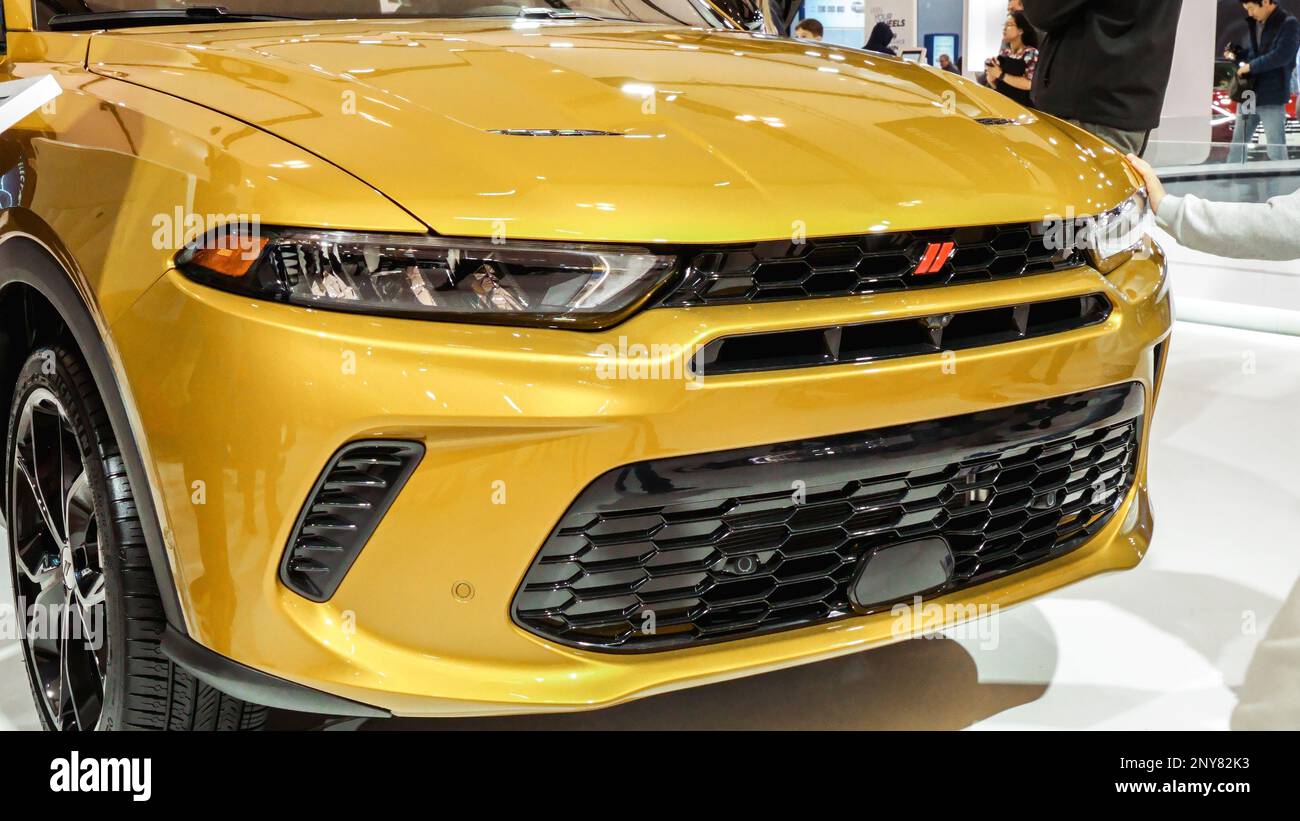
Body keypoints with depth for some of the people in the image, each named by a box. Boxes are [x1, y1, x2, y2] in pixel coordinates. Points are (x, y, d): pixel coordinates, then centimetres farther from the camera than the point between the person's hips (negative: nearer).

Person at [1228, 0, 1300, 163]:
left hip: (1272, 96, -7)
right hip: (1249, 94, 7)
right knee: (1237, 144, 12)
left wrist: (1251, 66, -15)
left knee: (1276, 149, -2)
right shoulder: (1254, 23, 13)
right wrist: (1237, 54, 7)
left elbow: (1281, 56, -20)